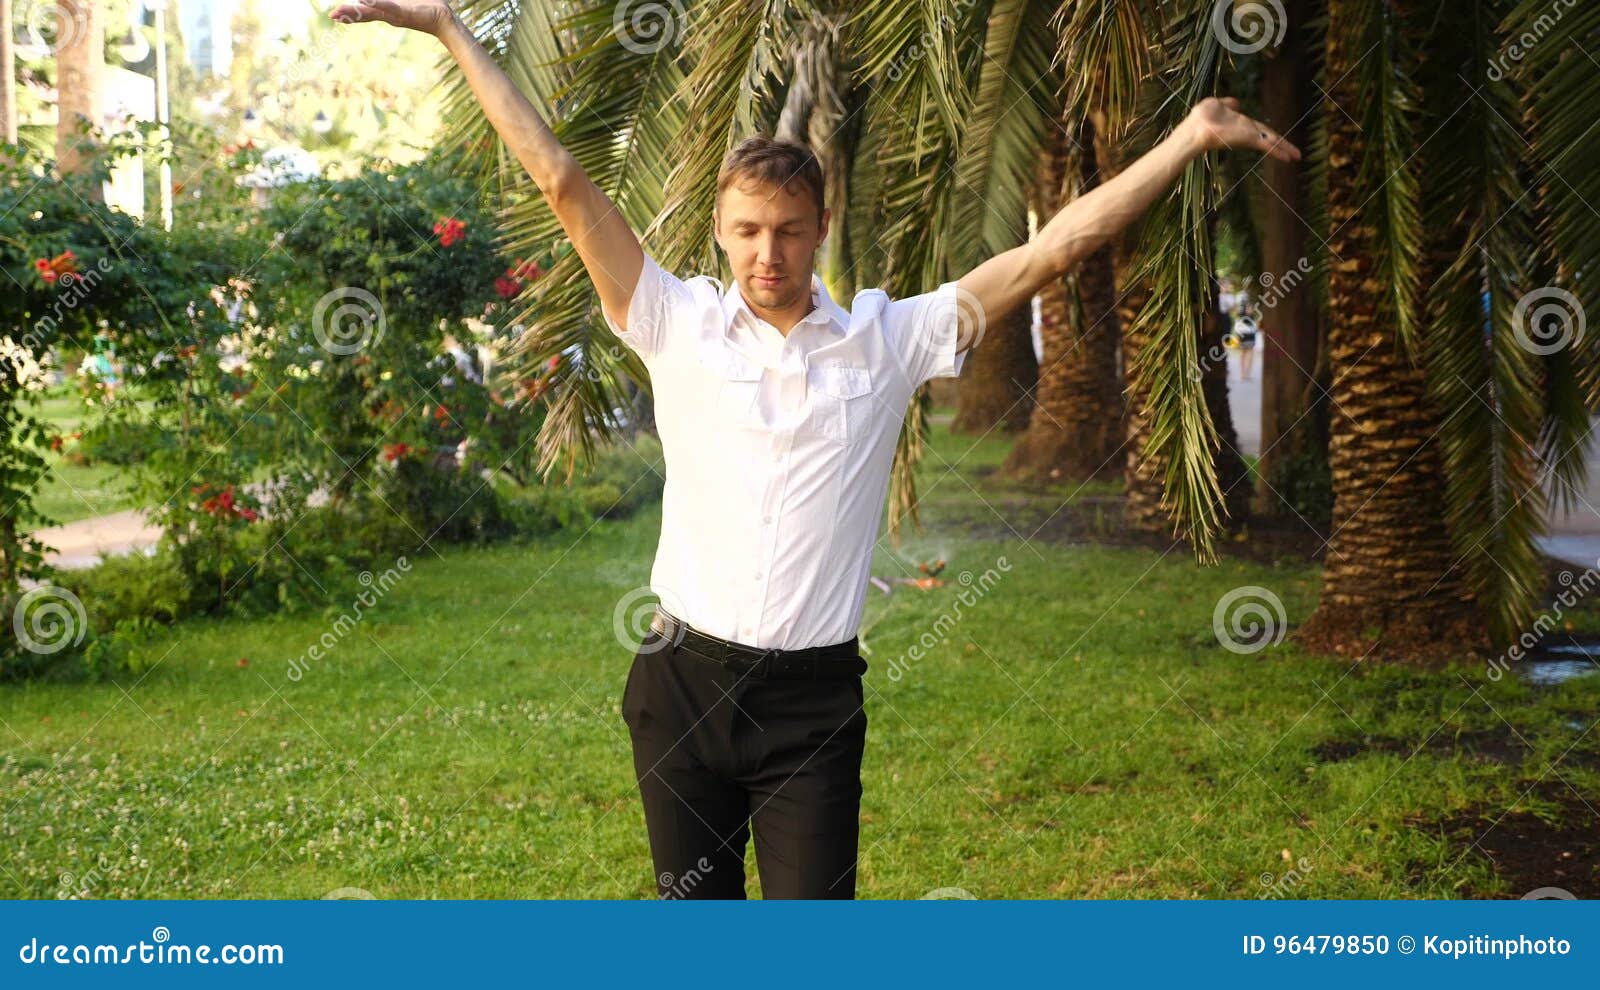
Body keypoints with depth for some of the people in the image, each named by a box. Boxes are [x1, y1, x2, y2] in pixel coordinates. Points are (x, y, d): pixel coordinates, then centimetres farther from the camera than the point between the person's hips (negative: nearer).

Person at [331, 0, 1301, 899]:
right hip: (685, 679, 1)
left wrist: (1190, 138, -1)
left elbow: (1053, 248, 0)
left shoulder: (888, 338, 1)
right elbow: (561, 178, -1)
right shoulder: (678, 326, 1)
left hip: (815, 697, -1)